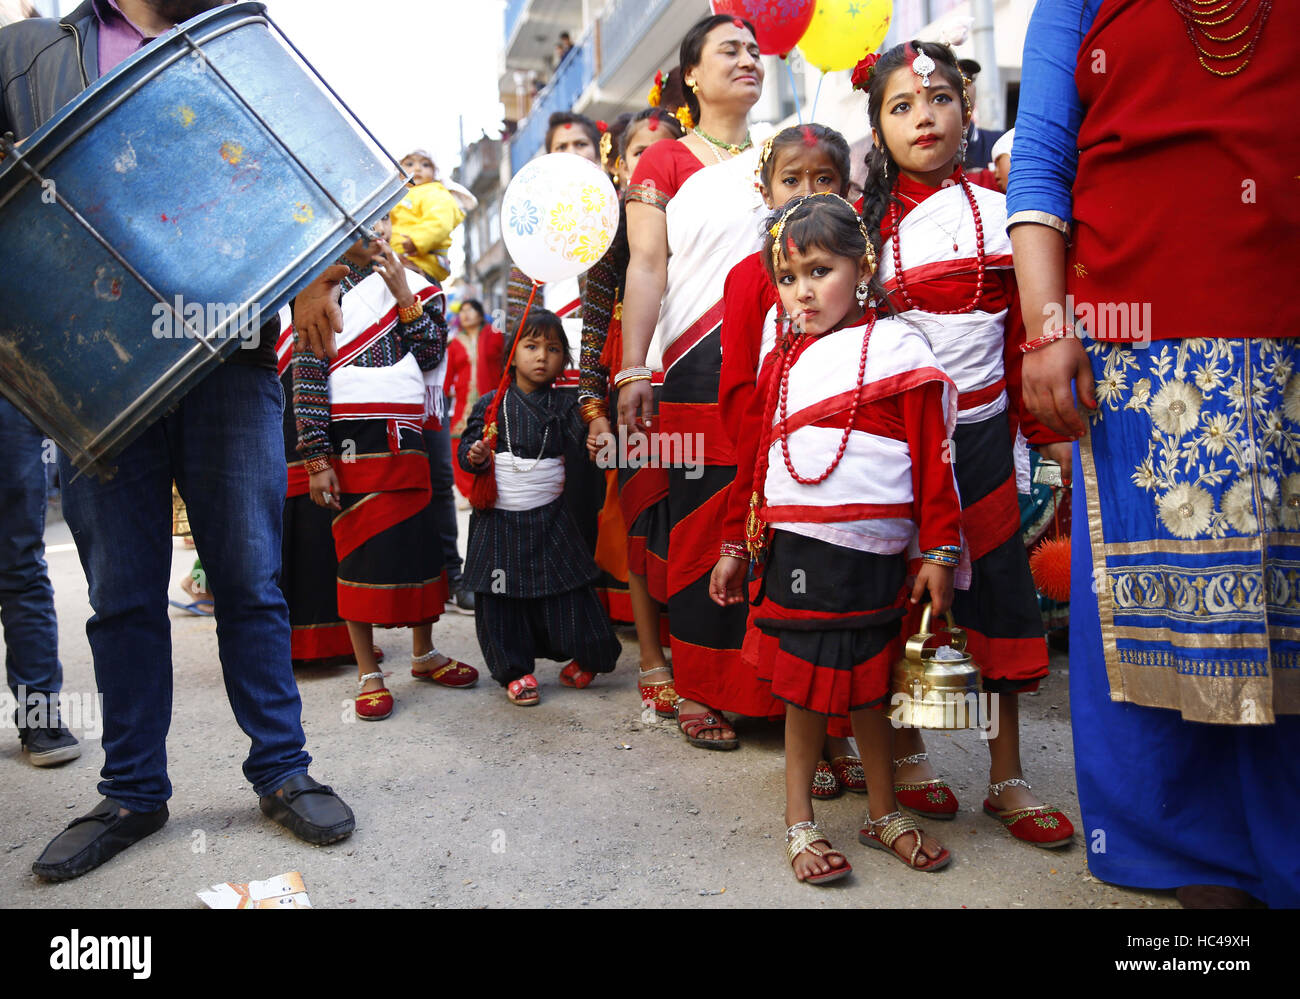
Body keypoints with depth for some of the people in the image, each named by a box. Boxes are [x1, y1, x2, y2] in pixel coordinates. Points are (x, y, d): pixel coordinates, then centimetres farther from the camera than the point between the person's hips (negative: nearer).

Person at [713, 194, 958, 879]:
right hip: (794, 547, 2)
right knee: (804, 687, 8)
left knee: (868, 686, 11)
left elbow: (933, 456, -2)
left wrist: (938, 551, -5)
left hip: (875, 553, -2)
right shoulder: (781, 360, 11)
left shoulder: (896, 346, 0)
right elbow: (753, 457, 15)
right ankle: (799, 821, 22)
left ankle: (884, 815, 30)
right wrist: (736, 547, 16)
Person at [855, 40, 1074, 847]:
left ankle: (1008, 776, 17)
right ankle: (907, 750, 25)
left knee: (1000, 591, 3)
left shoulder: (1000, 212, 7)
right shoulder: (865, 221, 3)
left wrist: (1049, 429, 7)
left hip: (978, 433, 2)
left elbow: (1026, 328, 9)